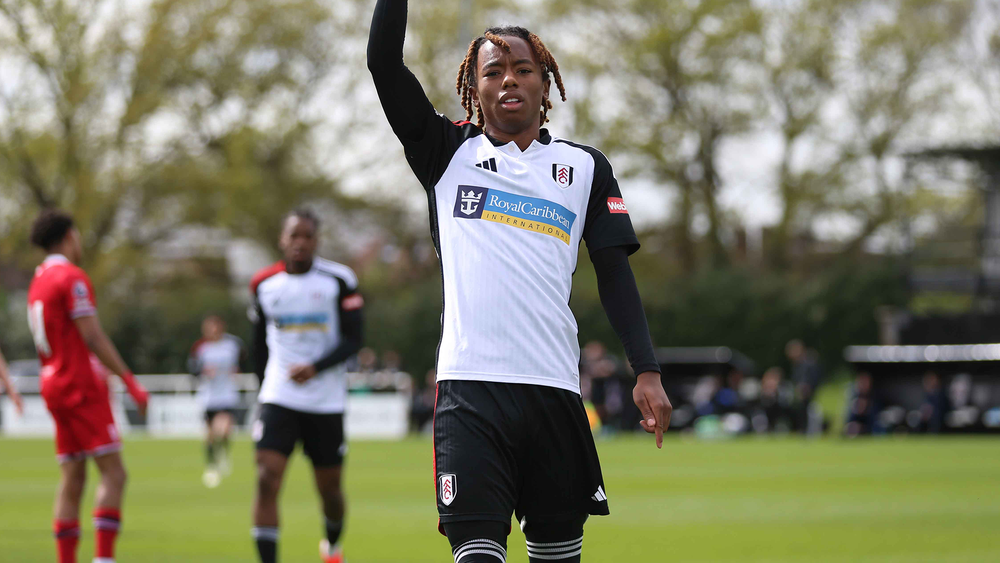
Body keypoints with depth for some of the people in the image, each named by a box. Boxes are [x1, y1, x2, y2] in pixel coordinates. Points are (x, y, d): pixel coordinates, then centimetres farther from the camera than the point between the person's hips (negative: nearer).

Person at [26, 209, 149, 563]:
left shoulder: (38, 282, 16)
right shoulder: (72, 278, -11)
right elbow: (93, 339, -16)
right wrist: (130, 382, -15)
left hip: (52, 384, 9)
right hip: (81, 386, -9)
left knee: (72, 480, 7)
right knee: (113, 472, -10)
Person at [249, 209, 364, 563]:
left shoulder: (338, 281, -5)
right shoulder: (264, 284, 3)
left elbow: (353, 340, -8)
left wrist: (316, 367, -23)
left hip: (327, 401, -1)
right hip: (279, 398, 1)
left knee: (330, 487, 10)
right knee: (267, 478, -17)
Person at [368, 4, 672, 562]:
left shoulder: (585, 166, 14)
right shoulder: (449, 153, 12)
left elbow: (615, 271, 11)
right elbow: (384, 62, 3)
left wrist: (647, 371, 2)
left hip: (555, 389, 2)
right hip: (470, 385, -2)